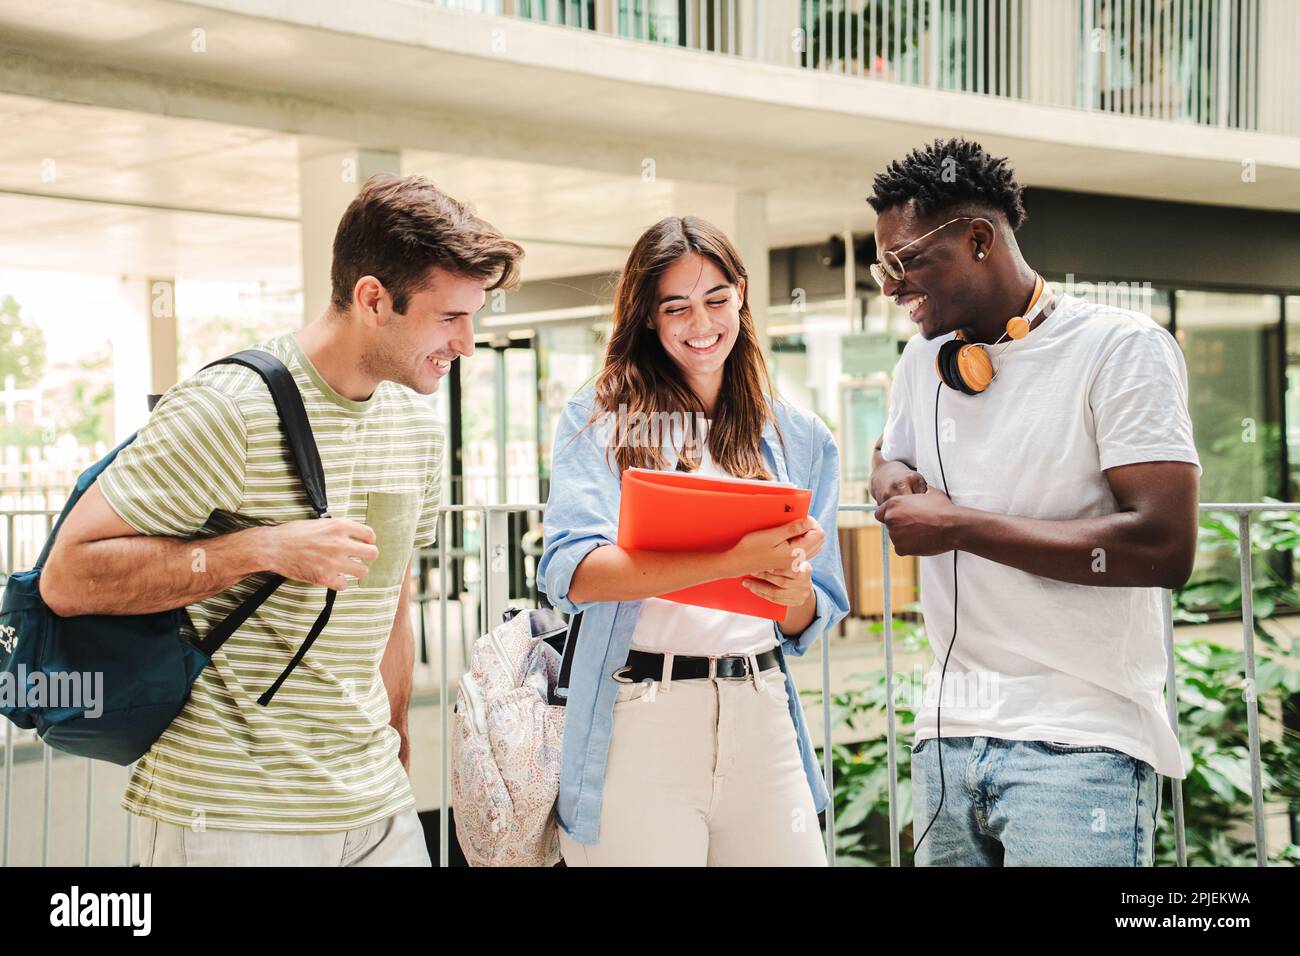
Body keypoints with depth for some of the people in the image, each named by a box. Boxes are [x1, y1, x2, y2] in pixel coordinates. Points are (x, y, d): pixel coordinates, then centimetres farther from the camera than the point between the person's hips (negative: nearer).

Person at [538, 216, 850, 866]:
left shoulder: (802, 440, 11)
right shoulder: (599, 419, 1)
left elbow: (808, 628, 13)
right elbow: (572, 573, -15)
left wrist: (795, 592, -12)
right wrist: (735, 559, -26)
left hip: (762, 719, 3)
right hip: (638, 726, -3)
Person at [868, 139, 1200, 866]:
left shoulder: (1121, 347, -9)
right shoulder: (924, 360, 11)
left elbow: (1165, 548, -18)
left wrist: (957, 525, -16)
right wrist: (897, 484, 3)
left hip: (1079, 748, -6)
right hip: (950, 737, 6)